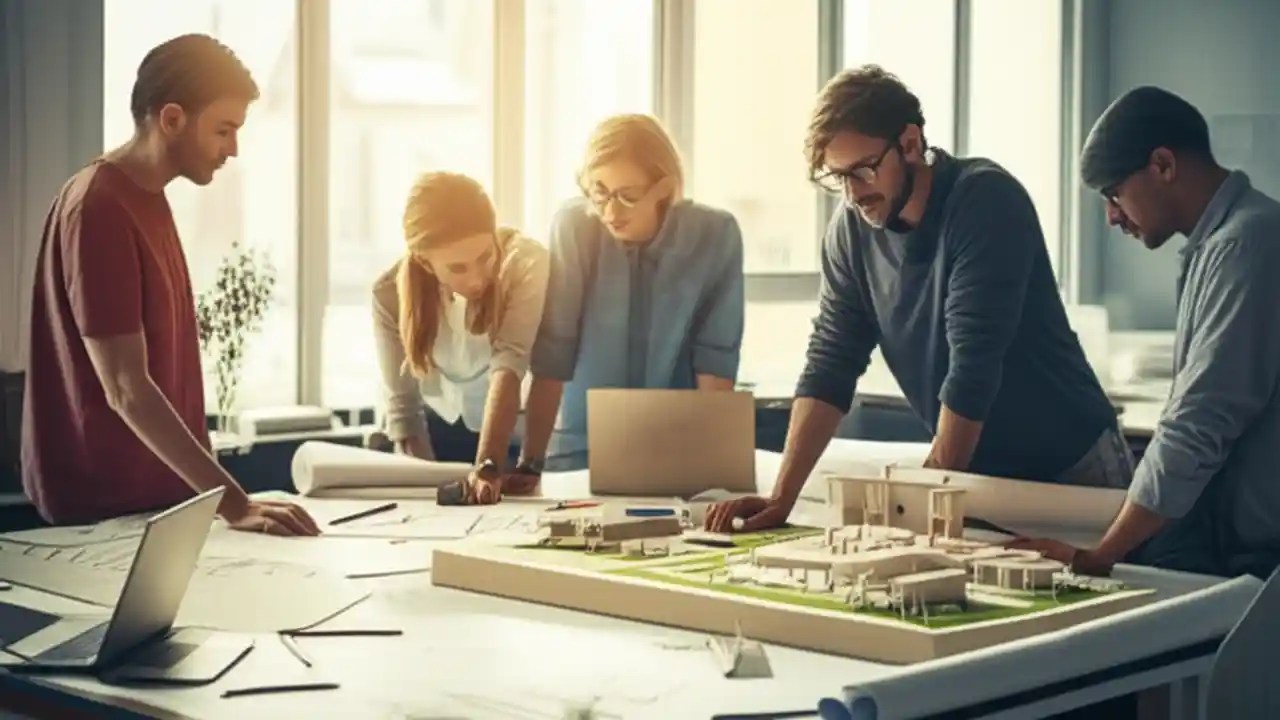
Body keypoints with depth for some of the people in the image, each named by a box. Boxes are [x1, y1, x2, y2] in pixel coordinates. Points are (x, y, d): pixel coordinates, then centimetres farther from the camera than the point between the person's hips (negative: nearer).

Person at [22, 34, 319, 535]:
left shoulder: (146, 198, 11)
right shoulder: (101, 210, -19)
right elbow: (125, 389, -25)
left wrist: (213, 495, 17)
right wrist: (233, 503, -29)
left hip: (149, 495, 9)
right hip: (107, 507, -9)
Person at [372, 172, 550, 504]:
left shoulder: (525, 262, -27)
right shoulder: (391, 294, -20)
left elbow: (508, 367, -35)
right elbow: (402, 403, -16)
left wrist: (488, 467, -44)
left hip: (518, 431, -1)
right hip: (440, 433, 2)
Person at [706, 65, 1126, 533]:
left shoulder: (986, 200, -19)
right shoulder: (852, 229, -2)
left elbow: (974, 365, -23)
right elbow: (831, 364, -2)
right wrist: (781, 498, -11)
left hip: (1071, 470, -4)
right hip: (979, 475, 4)